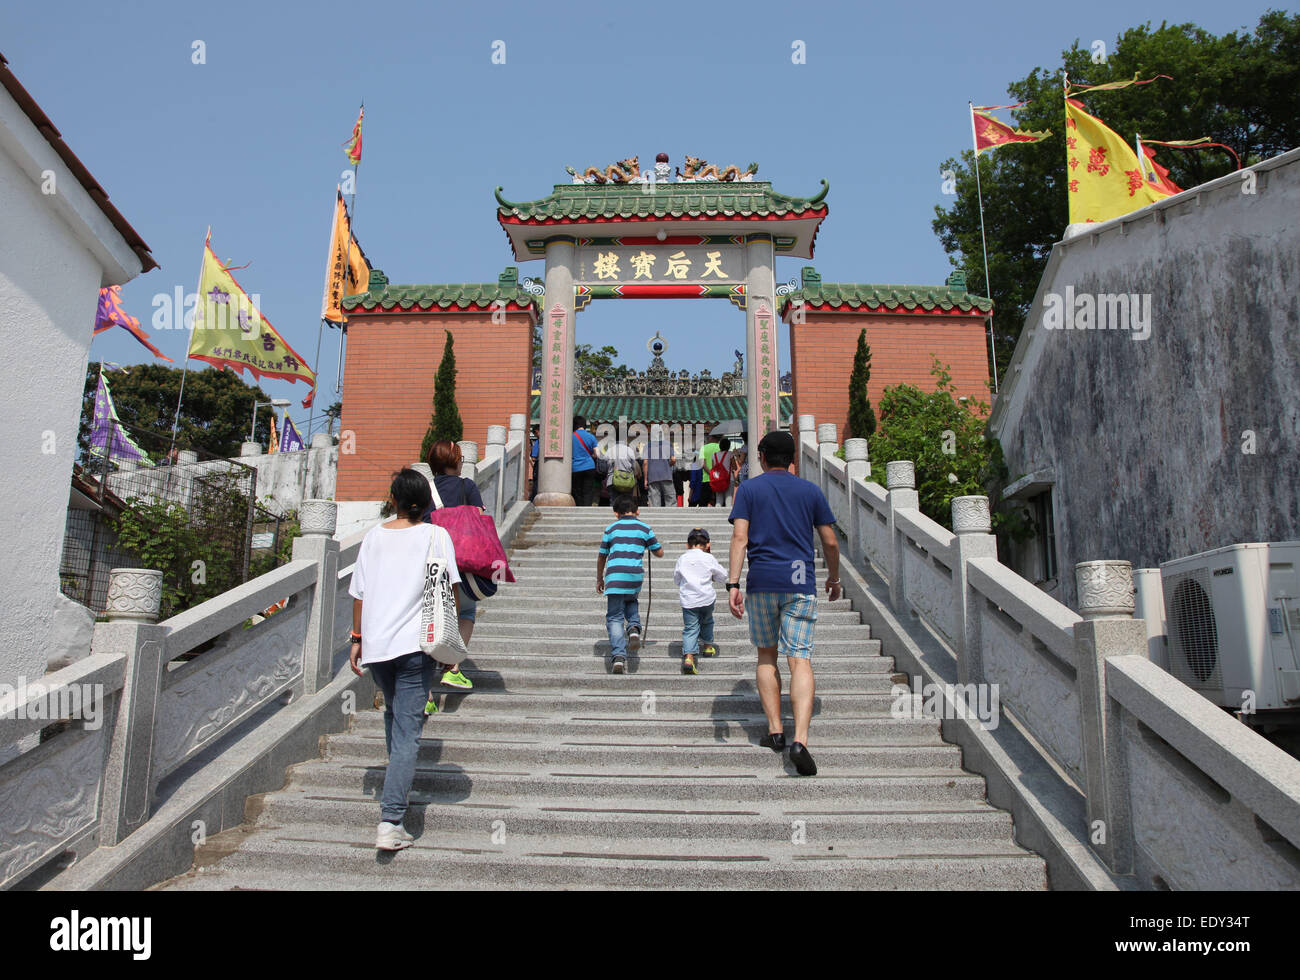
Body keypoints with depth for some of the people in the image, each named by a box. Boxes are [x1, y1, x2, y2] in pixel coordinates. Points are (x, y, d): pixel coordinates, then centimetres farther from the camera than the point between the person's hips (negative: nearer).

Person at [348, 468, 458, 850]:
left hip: (375, 644, 4)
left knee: (394, 715, 26)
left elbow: (359, 593, 9)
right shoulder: (435, 535, -2)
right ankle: (390, 822, -12)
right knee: (407, 731, -4)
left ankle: (398, 789, 41)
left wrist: (357, 639, 18)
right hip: (415, 645, -4)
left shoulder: (374, 536, 7)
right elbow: (448, 589, -4)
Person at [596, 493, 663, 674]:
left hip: (614, 575, -2)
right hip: (635, 575, 2)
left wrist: (599, 579, 26)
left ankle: (618, 656, -10)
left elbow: (601, 557, 14)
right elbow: (659, 553, 16)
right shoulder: (644, 528, 11)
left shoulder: (611, 529, 11)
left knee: (614, 617, 3)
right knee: (630, 601, 32)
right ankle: (634, 627, 5)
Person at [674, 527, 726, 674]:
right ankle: (708, 646, 40)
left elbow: (676, 580, 17)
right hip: (707, 598, 0)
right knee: (707, 622, 25)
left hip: (688, 600, 0)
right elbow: (723, 576, 10)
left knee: (690, 628, -1)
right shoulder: (709, 558, -1)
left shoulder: (682, 559, 5)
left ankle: (689, 657, -18)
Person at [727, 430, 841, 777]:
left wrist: (733, 584, -9)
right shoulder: (811, 490, 10)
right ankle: (800, 739, -20)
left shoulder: (749, 488, 6)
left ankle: (775, 731, 15)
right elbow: (830, 542, 11)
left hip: (762, 582, 0)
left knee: (767, 655, 17)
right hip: (801, 582, 0)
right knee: (800, 660, -5)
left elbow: (740, 536, -6)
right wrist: (834, 578, 26)